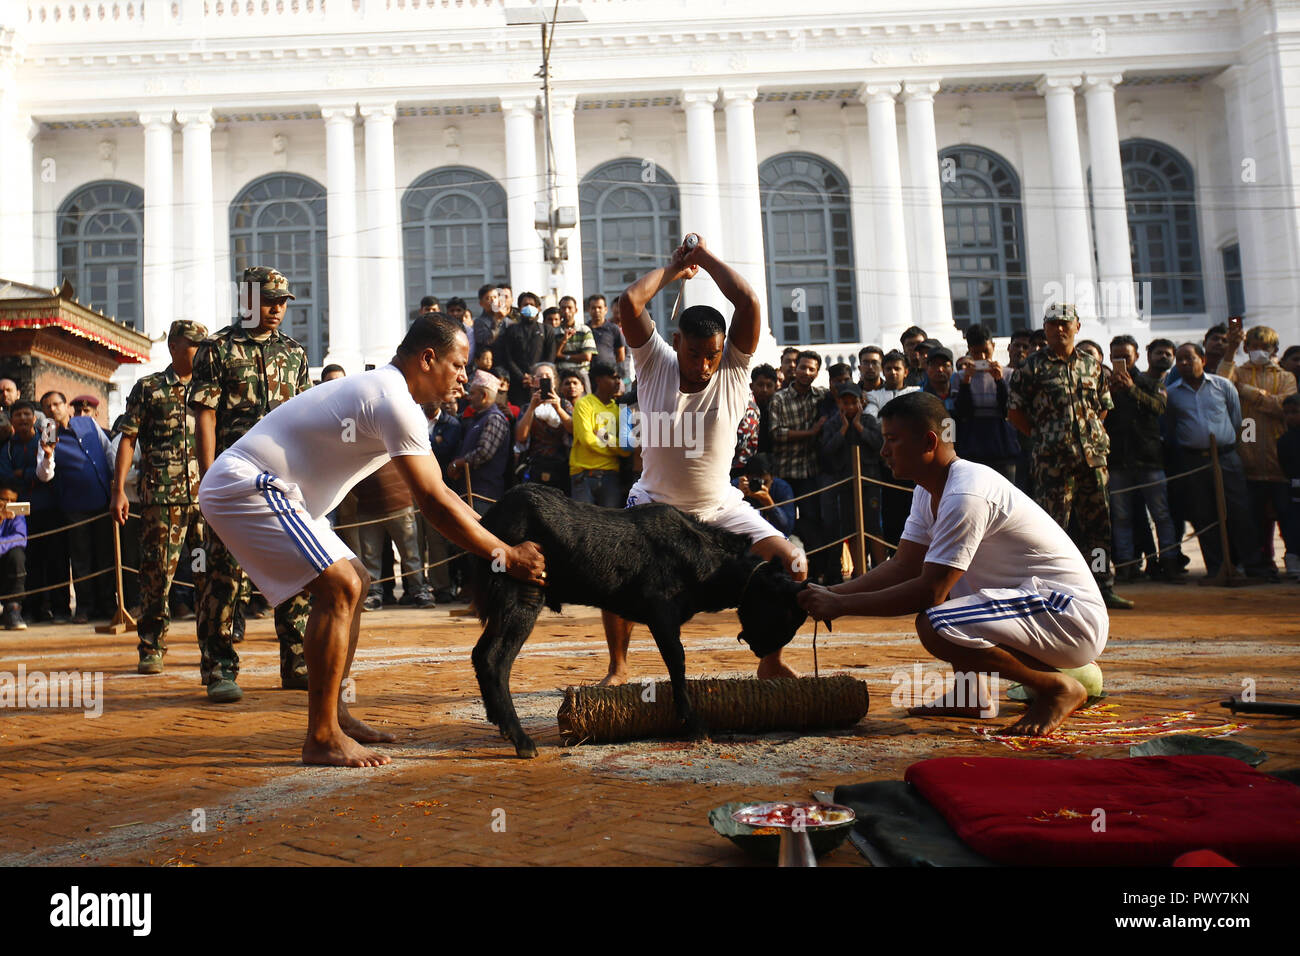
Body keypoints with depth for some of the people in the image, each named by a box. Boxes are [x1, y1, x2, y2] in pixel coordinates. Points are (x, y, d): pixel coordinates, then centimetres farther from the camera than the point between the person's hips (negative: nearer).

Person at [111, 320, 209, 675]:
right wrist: (119, 490, -4)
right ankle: (151, 649, 10)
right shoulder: (148, 388, 7)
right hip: (161, 496, -2)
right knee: (157, 573, -1)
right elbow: (128, 440, 5)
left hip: (208, 495, 2)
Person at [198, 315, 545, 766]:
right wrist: (506, 555, -16)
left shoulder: (381, 390, 15)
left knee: (353, 582, 13)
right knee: (339, 588, -18)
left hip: (250, 490, 11)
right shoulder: (395, 402, -18)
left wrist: (492, 532, 11)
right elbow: (433, 504, -21)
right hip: (245, 486, -11)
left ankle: (333, 714, 18)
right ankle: (322, 738, -12)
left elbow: (438, 490, 17)